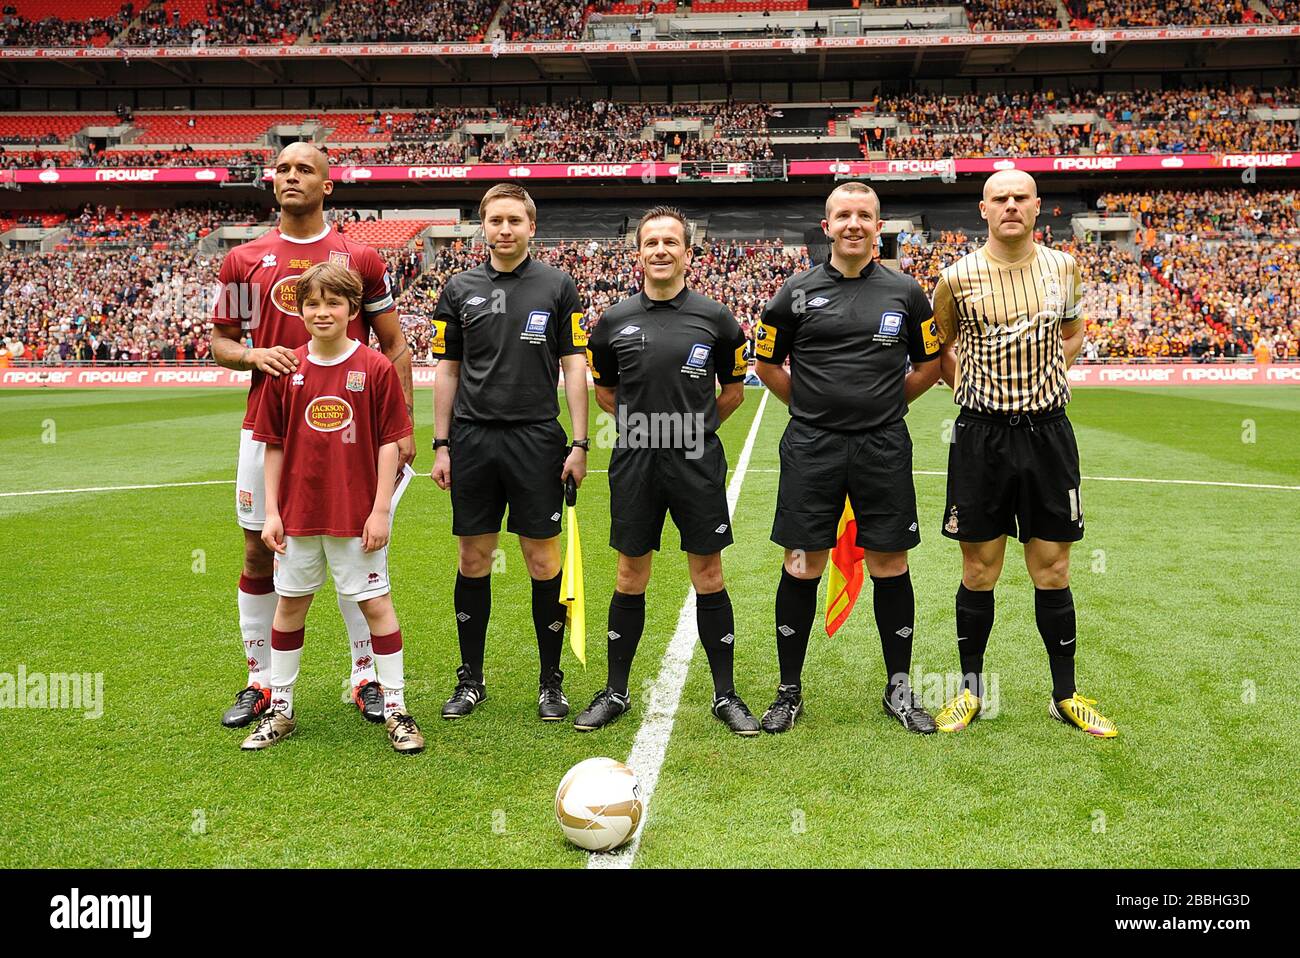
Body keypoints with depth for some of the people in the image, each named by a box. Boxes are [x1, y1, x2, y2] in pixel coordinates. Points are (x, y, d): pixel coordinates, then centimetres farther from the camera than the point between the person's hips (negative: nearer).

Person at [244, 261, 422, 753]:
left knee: (375, 602, 3)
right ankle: (280, 708, 27)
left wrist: (381, 509, -9)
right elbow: (274, 446, 6)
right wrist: (271, 511, 2)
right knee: (290, 604, 13)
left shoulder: (376, 368, -6)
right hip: (298, 512, 3)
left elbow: (390, 443, -5)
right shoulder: (285, 371, 2)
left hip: (357, 514, -3)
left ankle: (395, 708, 15)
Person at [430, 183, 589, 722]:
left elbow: (574, 368, 2)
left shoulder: (557, 286, 3)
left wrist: (579, 444, -4)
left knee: (543, 561, 2)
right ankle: (471, 679, 21)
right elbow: (447, 370, 11)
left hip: (537, 439, -2)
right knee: (473, 559, 7)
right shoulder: (460, 289, 9)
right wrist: (440, 445, 5)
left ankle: (551, 681, 16)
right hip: (472, 439, 2)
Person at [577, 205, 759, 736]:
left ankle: (725, 694, 18)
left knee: (709, 577, 5)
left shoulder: (714, 318, 0)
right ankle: (615, 692, 22)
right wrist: (642, 423, 9)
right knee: (630, 579, 9)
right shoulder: (615, 321, 3)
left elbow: (735, 389, 12)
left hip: (698, 465, -1)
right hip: (635, 464, 1)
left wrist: (694, 426, 7)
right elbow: (604, 389, 17)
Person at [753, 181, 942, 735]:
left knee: (890, 567, 6)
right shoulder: (798, 291, 2)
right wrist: (813, 405, 8)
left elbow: (929, 365, 15)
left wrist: (884, 404, 10)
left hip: (883, 448, 1)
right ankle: (789, 691, 16)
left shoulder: (904, 292, 4)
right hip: (811, 448, -1)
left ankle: (899, 689, 21)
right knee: (802, 568, 3)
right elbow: (768, 364, 12)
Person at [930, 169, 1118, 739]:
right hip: (981, 436, -2)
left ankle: (1065, 696, 21)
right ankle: (970, 689, 22)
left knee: (1052, 570, 7)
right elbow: (935, 351, 10)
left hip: (1048, 431, 2)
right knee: (979, 571, 5)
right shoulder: (958, 276, -4)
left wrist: (1046, 379, 8)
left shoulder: (1062, 268, 4)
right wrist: (970, 390, 3)